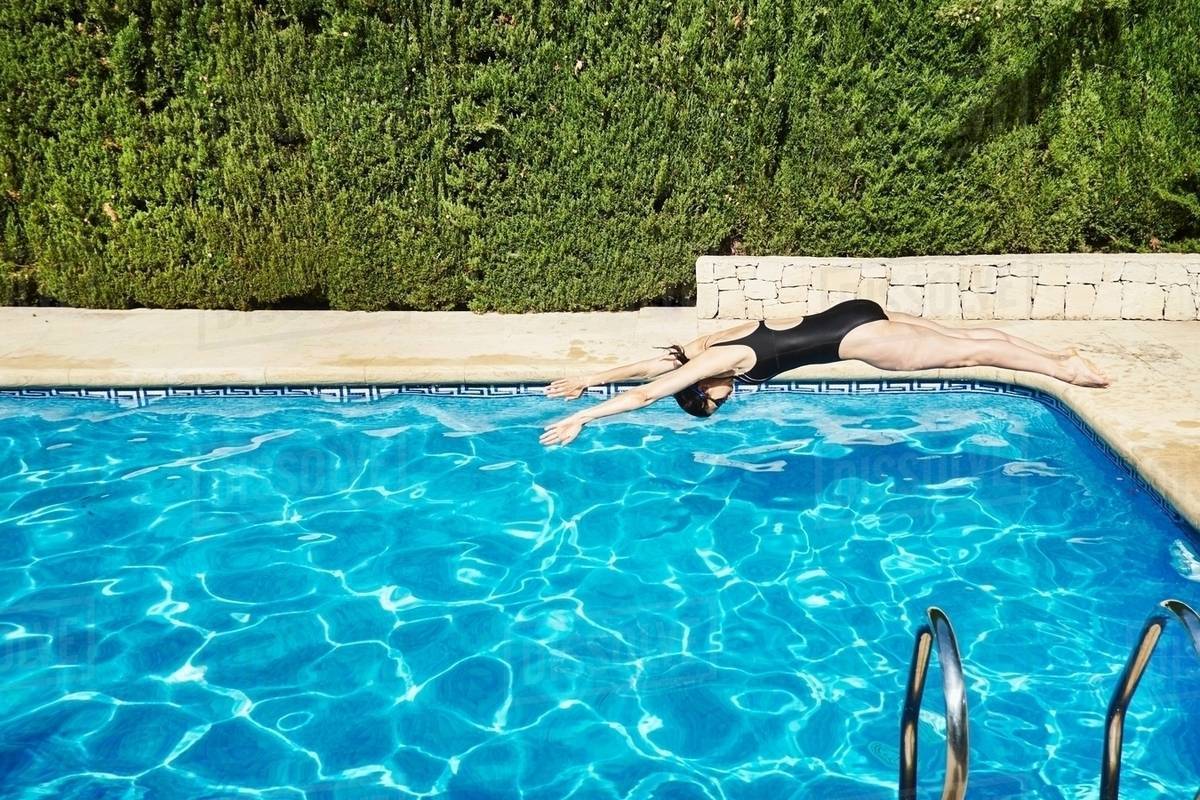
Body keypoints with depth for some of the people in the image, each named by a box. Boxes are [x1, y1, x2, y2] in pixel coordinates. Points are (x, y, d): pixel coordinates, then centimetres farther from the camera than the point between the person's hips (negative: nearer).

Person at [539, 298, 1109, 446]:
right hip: (853, 318, 8)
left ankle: (1063, 369, 5)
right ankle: (1058, 356, 24)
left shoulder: (714, 358, -14)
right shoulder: (708, 346, 8)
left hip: (852, 337, -8)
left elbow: (645, 393, -18)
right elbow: (650, 365, 20)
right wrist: (587, 379, 20)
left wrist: (580, 418, -15)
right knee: (964, 337, 15)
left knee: (965, 353, -1)